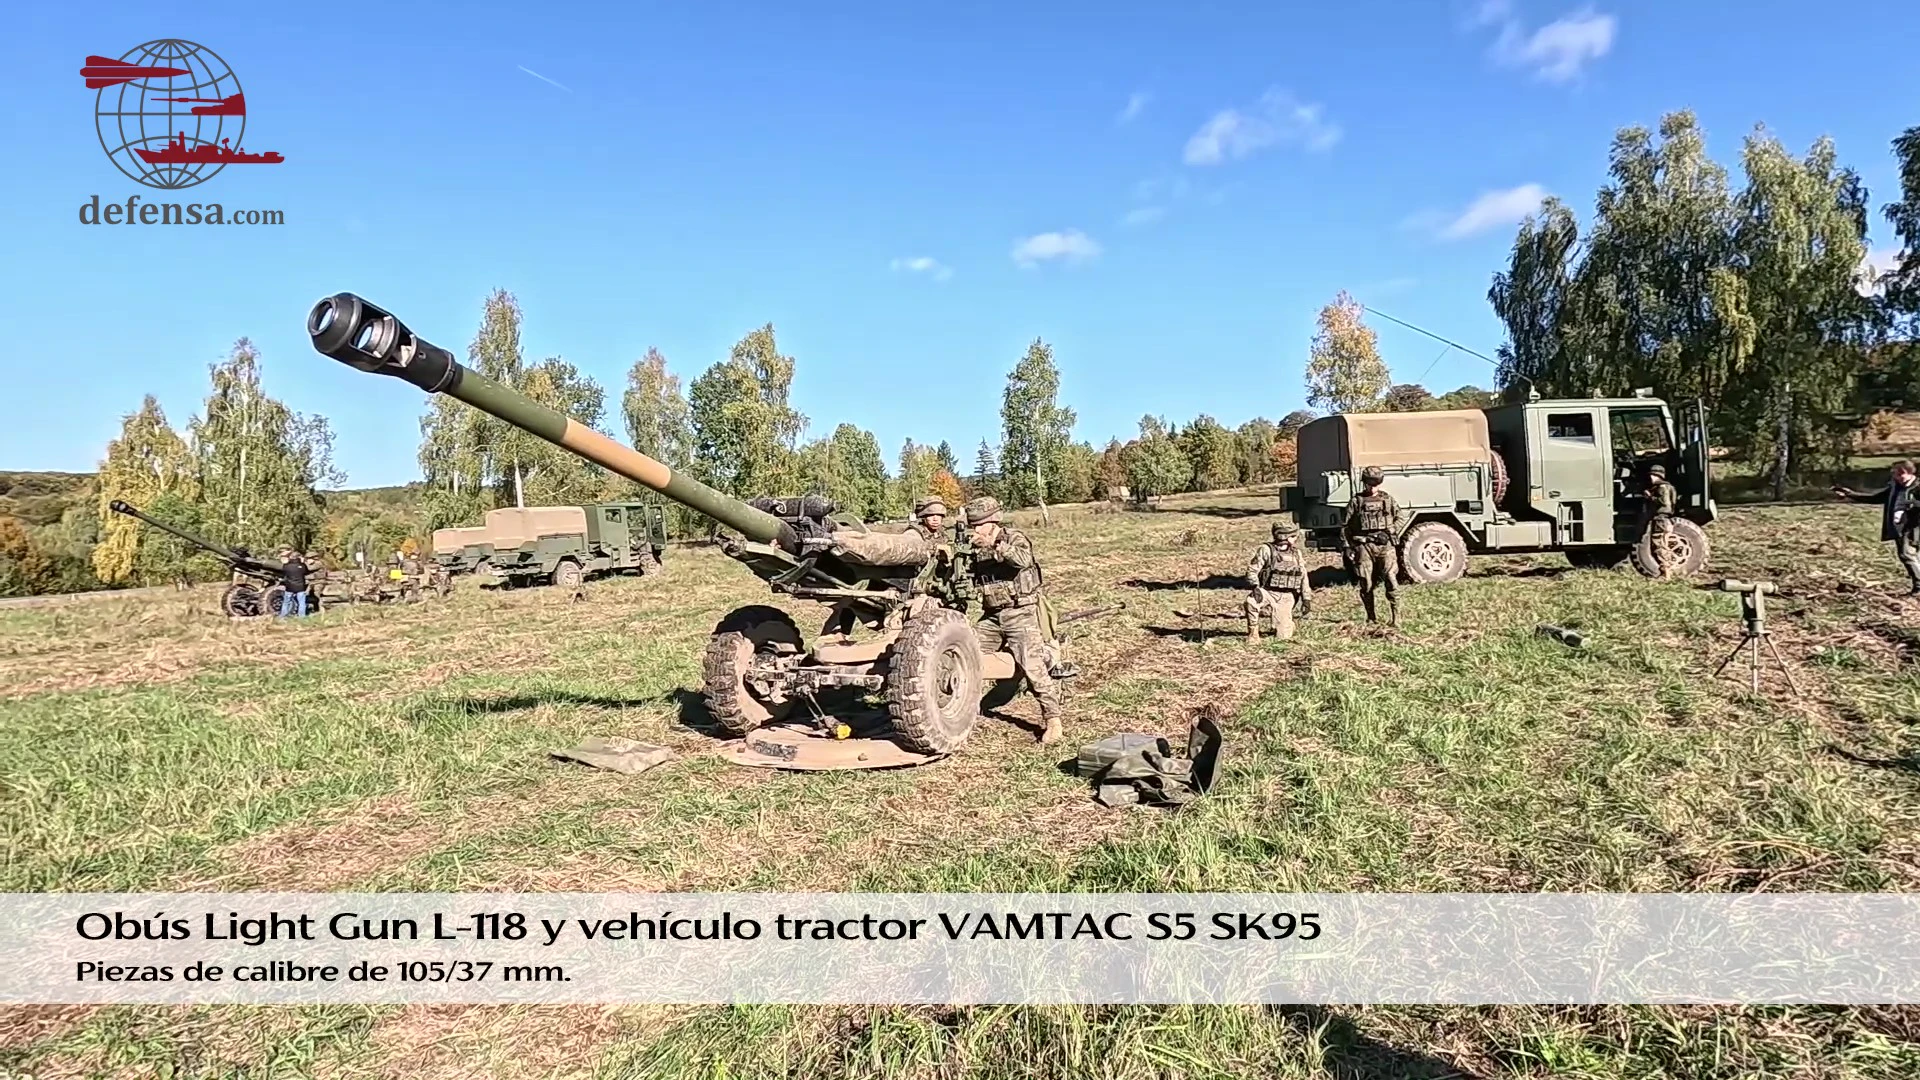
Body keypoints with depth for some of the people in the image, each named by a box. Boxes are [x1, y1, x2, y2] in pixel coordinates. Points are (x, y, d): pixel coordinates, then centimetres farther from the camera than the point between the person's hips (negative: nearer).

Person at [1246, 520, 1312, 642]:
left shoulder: (1297, 555, 11)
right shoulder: (1266, 550, -4)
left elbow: (1304, 578, 14)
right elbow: (1252, 570, -10)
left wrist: (1307, 599, 9)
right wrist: (1255, 586, -27)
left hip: (1286, 598, 4)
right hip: (1267, 593, -3)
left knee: (1283, 635, -2)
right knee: (1252, 600, -38)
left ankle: (1285, 619, 35)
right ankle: (1253, 632, -17)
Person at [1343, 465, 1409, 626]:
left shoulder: (1388, 499, 11)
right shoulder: (1356, 502, 8)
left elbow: (1402, 518, 15)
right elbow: (1345, 527, 9)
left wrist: (1390, 532, -1)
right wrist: (1348, 547, 1)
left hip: (1385, 545, 0)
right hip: (1364, 546, 0)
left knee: (1390, 580, -12)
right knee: (1366, 584, 2)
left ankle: (1395, 618, -7)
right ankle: (1371, 617, 16)